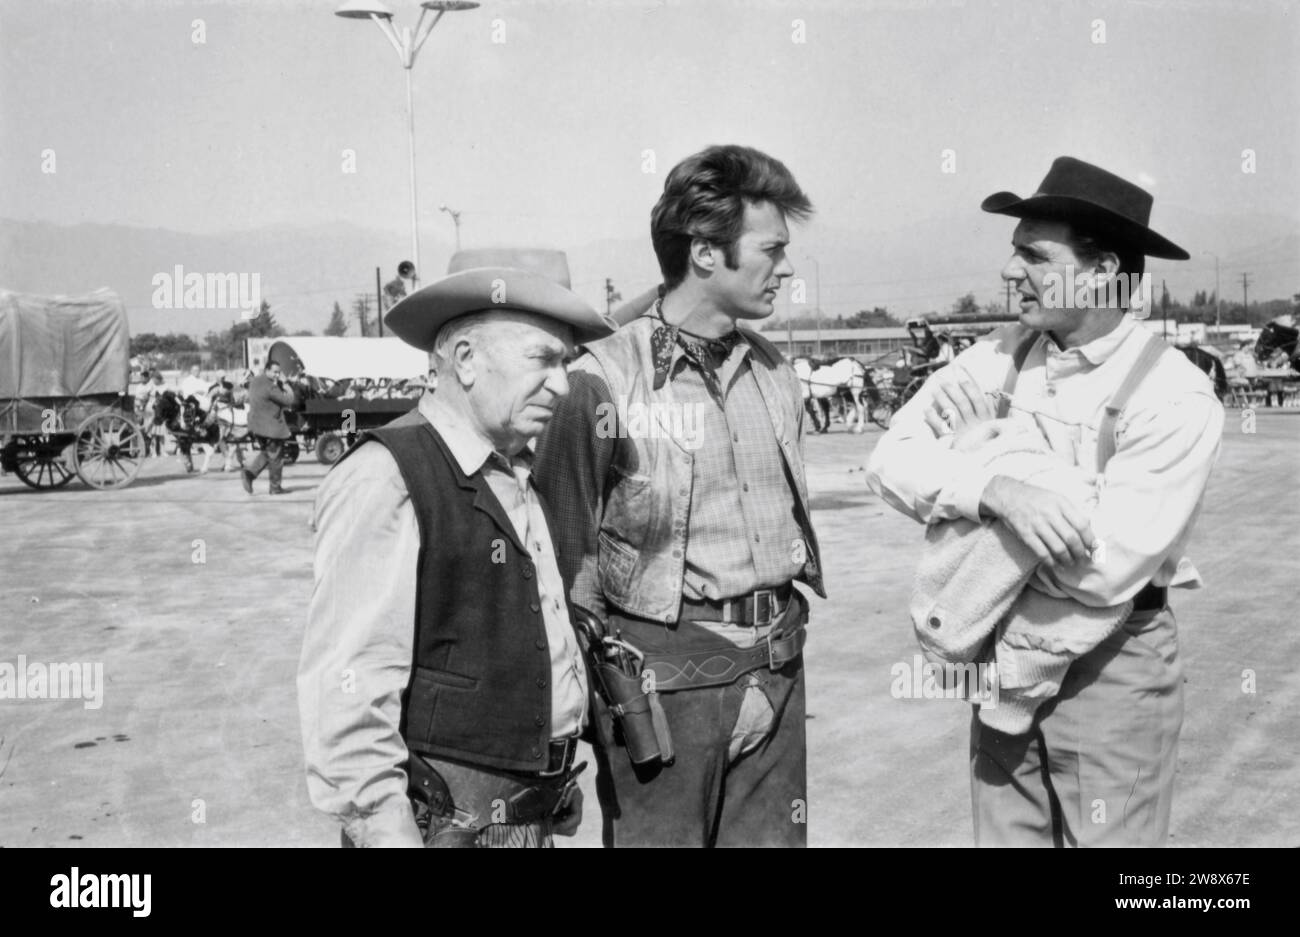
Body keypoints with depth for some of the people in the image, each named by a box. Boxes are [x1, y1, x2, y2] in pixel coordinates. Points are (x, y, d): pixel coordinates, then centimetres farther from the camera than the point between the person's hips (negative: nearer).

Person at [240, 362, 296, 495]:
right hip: (270, 426, -9)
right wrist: (285, 384, -9)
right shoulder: (270, 386, -21)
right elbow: (290, 400, -21)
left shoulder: (255, 381, 8)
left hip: (256, 424, 9)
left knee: (267, 453, 23)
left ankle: (249, 472, 4)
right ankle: (275, 487, 13)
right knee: (275, 457, 5)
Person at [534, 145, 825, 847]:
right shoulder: (605, 380, -11)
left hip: (774, 669, 6)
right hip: (663, 675, -6)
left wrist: (778, 664, 14)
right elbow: (567, 552, -9)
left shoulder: (773, 371, 9)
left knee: (773, 838, 12)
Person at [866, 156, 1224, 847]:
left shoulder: (1174, 398, -17)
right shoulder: (999, 358, -2)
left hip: (1113, 667, -5)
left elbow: (1102, 572, -25)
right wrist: (993, 490, -30)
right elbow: (890, 459, -11)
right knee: (1003, 836, 17)